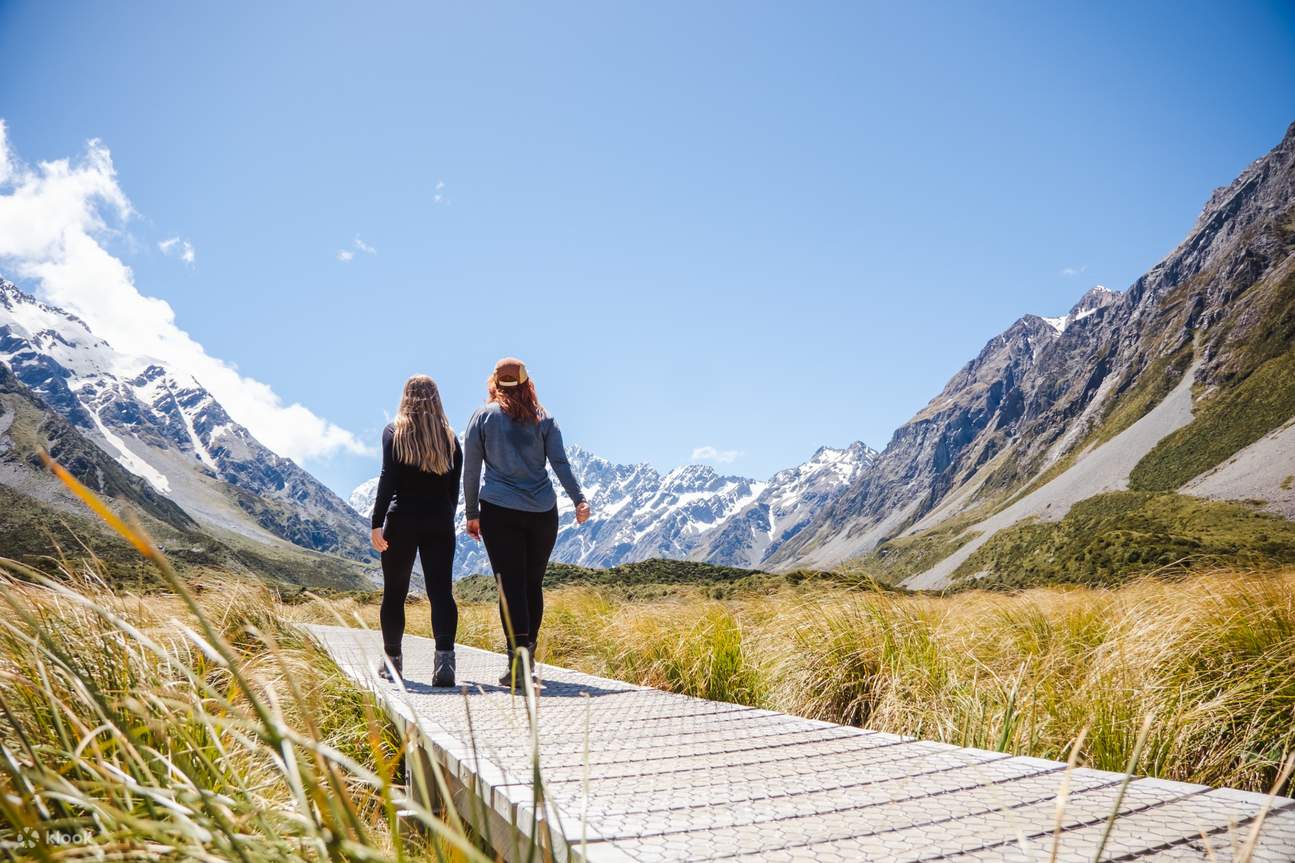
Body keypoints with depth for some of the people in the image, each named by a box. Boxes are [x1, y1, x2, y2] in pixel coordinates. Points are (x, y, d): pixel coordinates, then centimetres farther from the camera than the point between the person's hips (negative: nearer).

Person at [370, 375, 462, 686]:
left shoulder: (394, 433, 0)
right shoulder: (450, 438, 9)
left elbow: (387, 480, -9)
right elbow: (455, 488, 9)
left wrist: (377, 523, -10)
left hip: (402, 520, -2)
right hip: (439, 521, 2)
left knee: (394, 593, 11)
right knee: (441, 591, -3)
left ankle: (392, 661, 22)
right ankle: (444, 658, -19)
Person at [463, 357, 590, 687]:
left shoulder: (482, 417, 4)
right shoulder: (543, 419, 8)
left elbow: (471, 469, 3)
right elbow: (560, 463, 0)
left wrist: (471, 514, 9)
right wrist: (579, 500, -1)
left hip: (499, 511, -2)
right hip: (542, 512, 2)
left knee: (511, 585, -3)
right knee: (533, 584, 11)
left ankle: (517, 662, -12)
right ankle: (527, 657, 18)